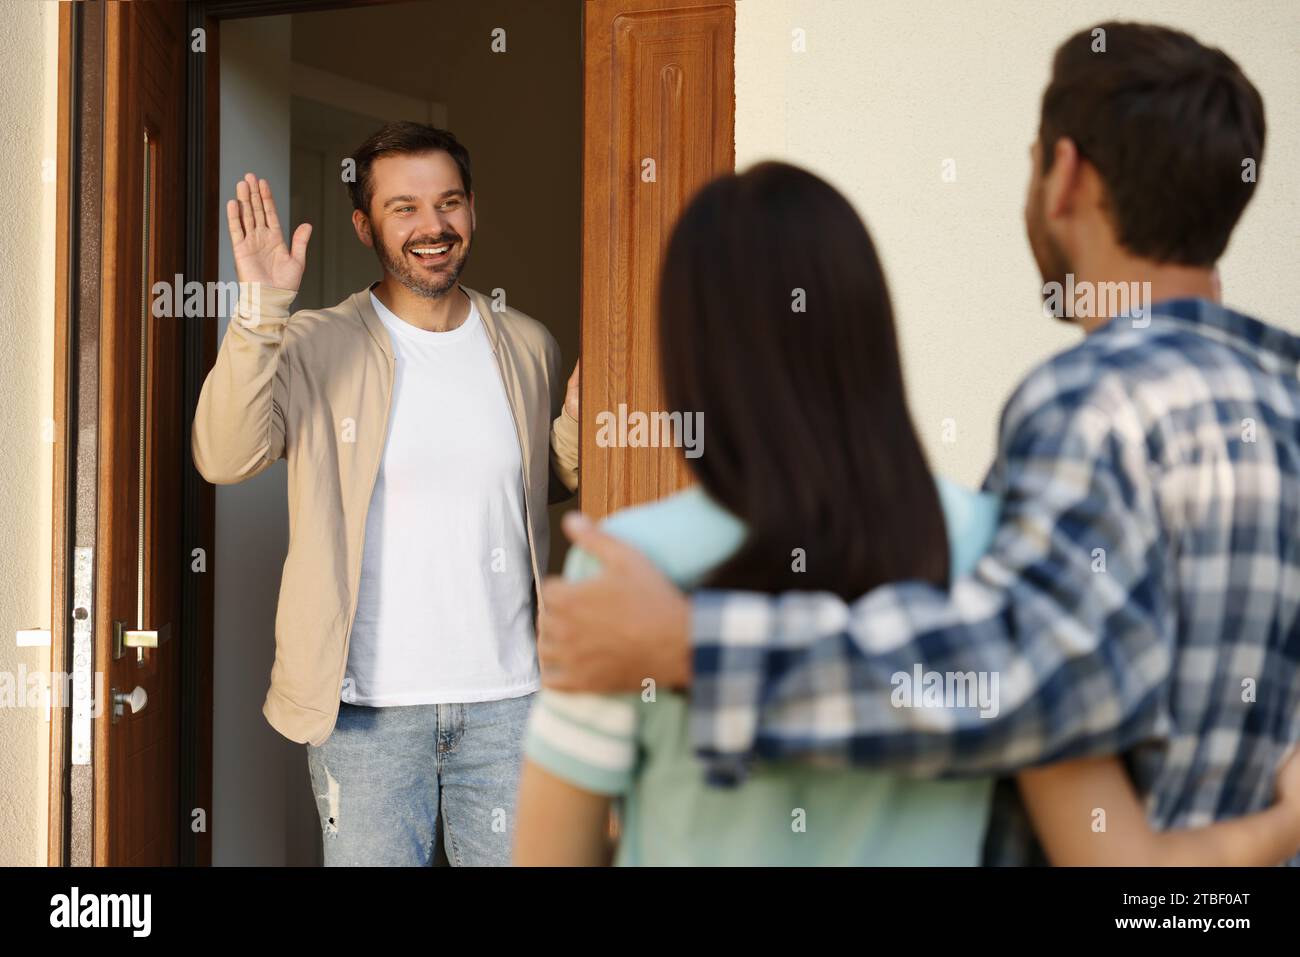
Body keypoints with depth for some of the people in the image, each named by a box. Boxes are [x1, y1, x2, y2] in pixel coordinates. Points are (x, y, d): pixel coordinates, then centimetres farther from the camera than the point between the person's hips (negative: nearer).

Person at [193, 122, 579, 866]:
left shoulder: (529, 349, 7)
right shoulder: (315, 349, -4)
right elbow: (226, 457, -19)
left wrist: (579, 432, -3)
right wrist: (261, 310, -27)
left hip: (507, 699, 3)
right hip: (368, 704, -3)